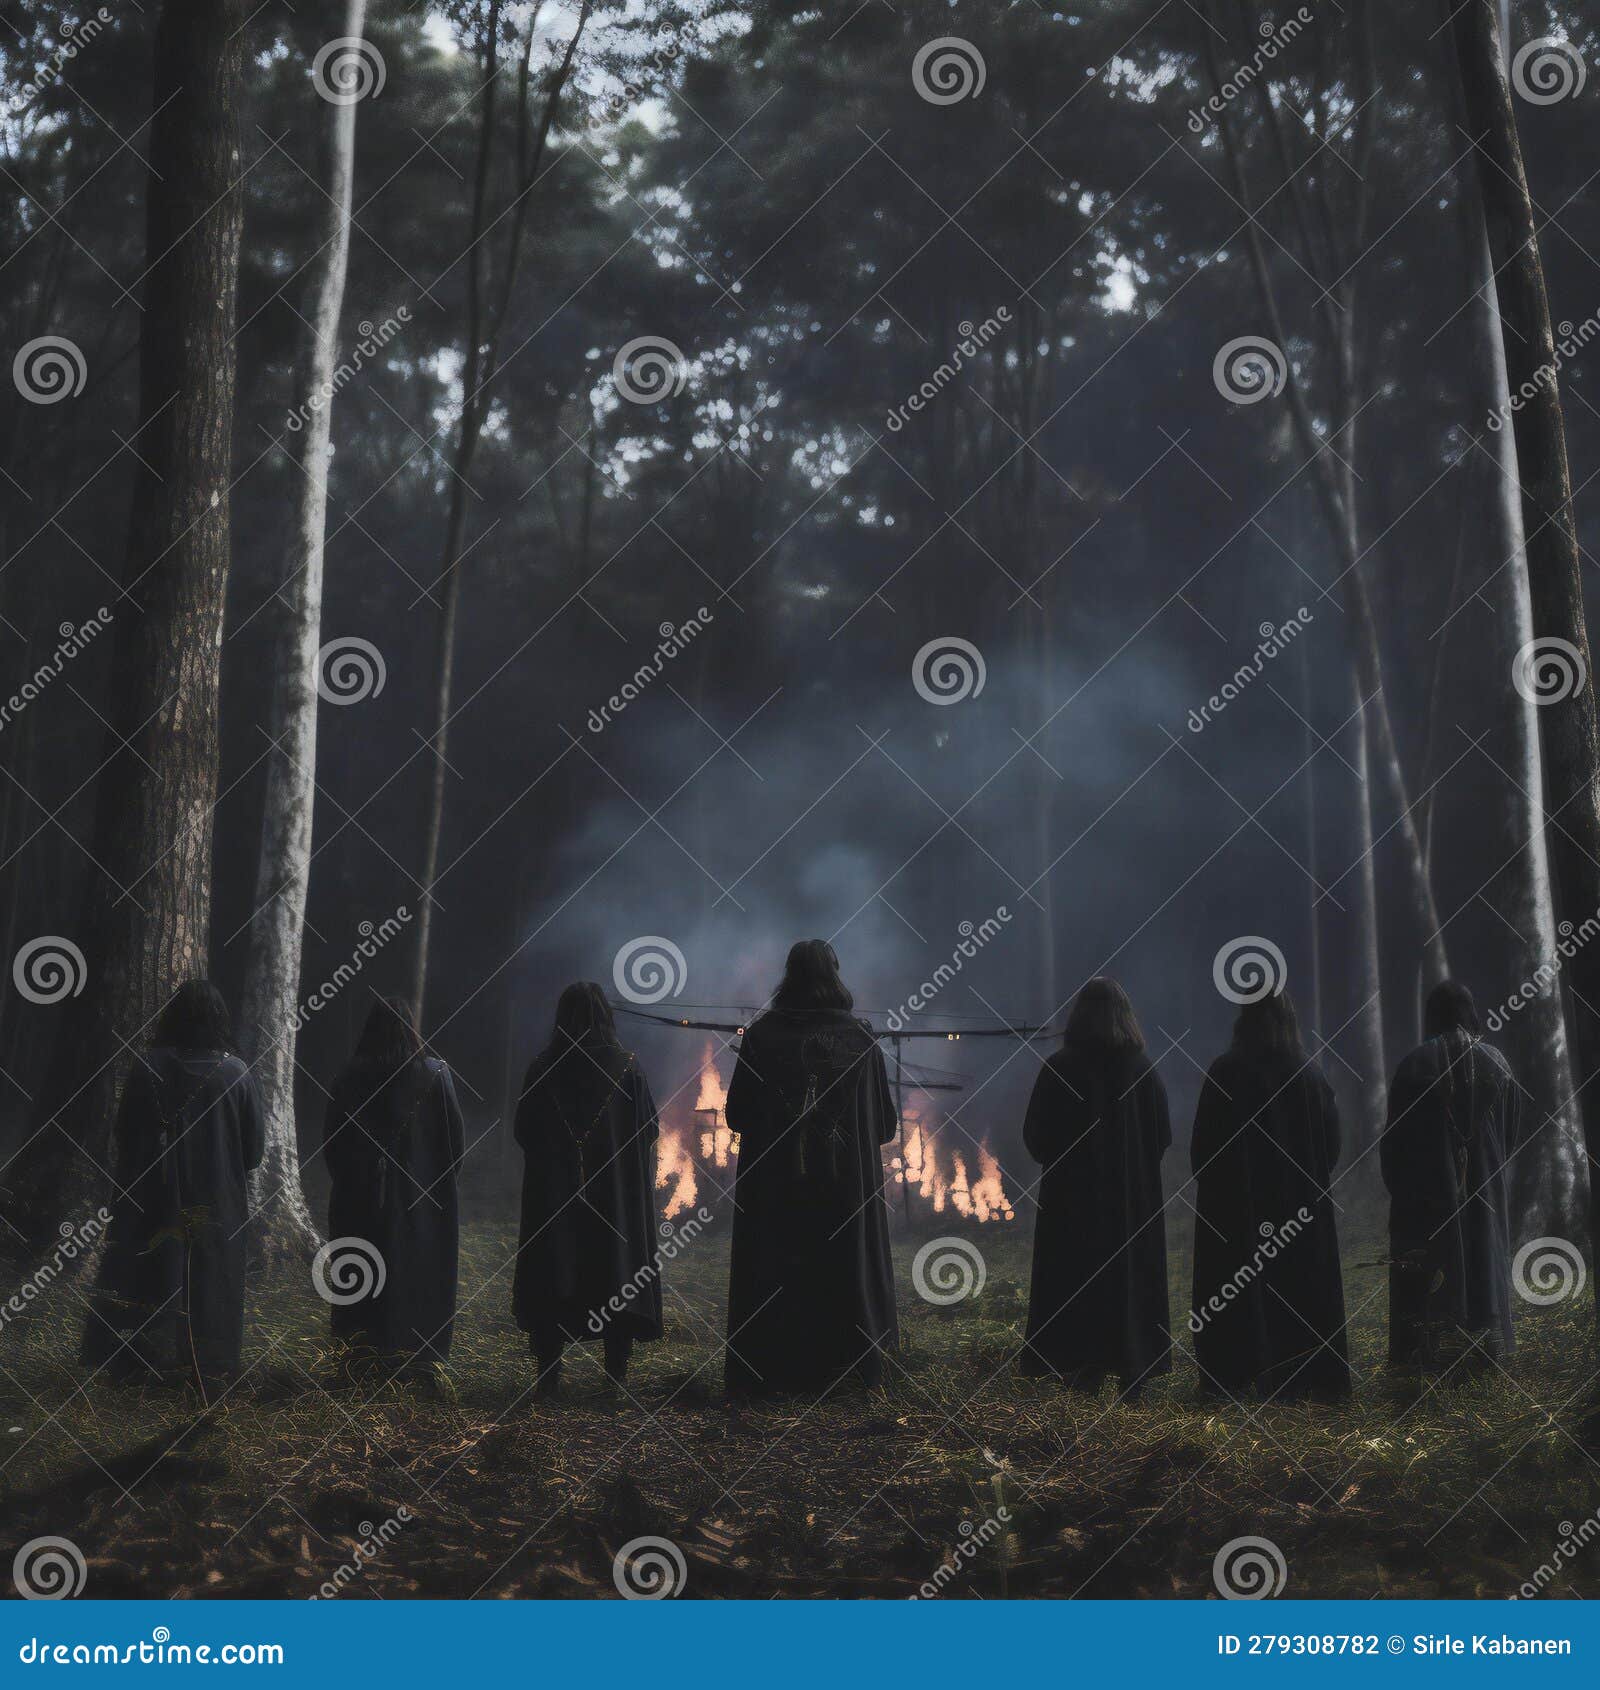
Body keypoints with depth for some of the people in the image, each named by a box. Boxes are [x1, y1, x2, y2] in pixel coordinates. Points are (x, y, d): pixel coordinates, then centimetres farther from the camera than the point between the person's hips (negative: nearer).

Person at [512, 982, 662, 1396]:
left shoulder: (543, 1068, -5)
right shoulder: (626, 1067, -6)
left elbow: (523, 1133, 2)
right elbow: (649, 1129, -1)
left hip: (553, 1194, 0)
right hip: (618, 1192, 0)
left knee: (551, 1283, 7)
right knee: (617, 1280, 7)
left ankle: (548, 1375, 4)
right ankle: (616, 1375, 5)